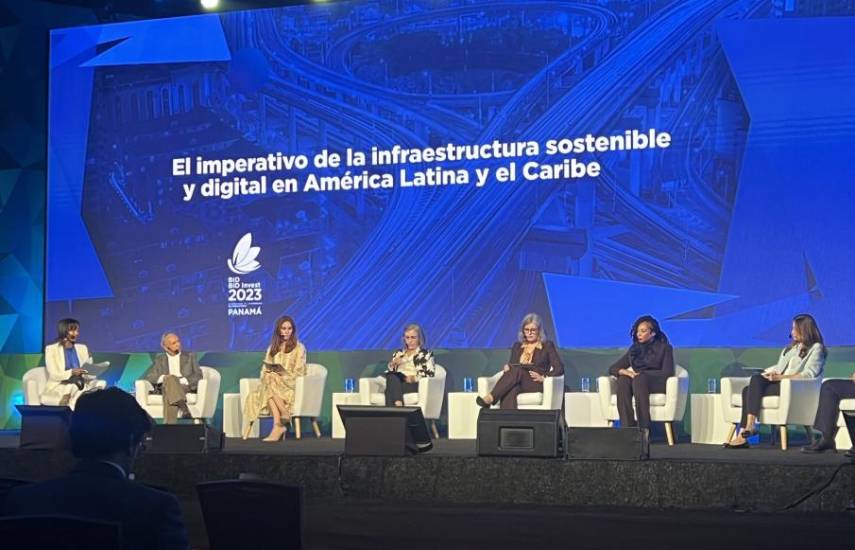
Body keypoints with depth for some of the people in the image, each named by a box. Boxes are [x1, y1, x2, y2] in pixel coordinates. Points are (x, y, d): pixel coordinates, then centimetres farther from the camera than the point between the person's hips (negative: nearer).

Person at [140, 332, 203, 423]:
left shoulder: (190, 356, 21)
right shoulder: (160, 359, 23)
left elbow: (198, 375, 9)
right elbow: (148, 376, 12)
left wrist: (184, 380, -11)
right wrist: (162, 378, -10)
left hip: (185, 387, -1)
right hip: (165, 386, 1)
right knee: (169, 379, -39)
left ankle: (169, 423, -55)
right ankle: (184, 407, -58)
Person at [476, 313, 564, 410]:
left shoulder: (547, 346, 12)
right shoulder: (517, 346, 23)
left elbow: (559, 369, 3)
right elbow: (511, 364, 19)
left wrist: (543, 377, -14)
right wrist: (507, 367, -7)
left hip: (536, 384, -3)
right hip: (518, 383, 3)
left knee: (516, 370, -35)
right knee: (510, 392, -37)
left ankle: (491, 398, -52)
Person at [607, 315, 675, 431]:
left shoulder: (664, 347, 8)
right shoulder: (634, 349, 19)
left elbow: (668, 372, -6)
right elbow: (612, 368, 13)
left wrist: (641, 374, -15)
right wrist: (625, 372, -12)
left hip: (657, 384, -4)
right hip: (637, 383, 4)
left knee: (640, 378, -36)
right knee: (623, 379, -31)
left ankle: (644, 429, -44)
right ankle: (627, 428, -42)